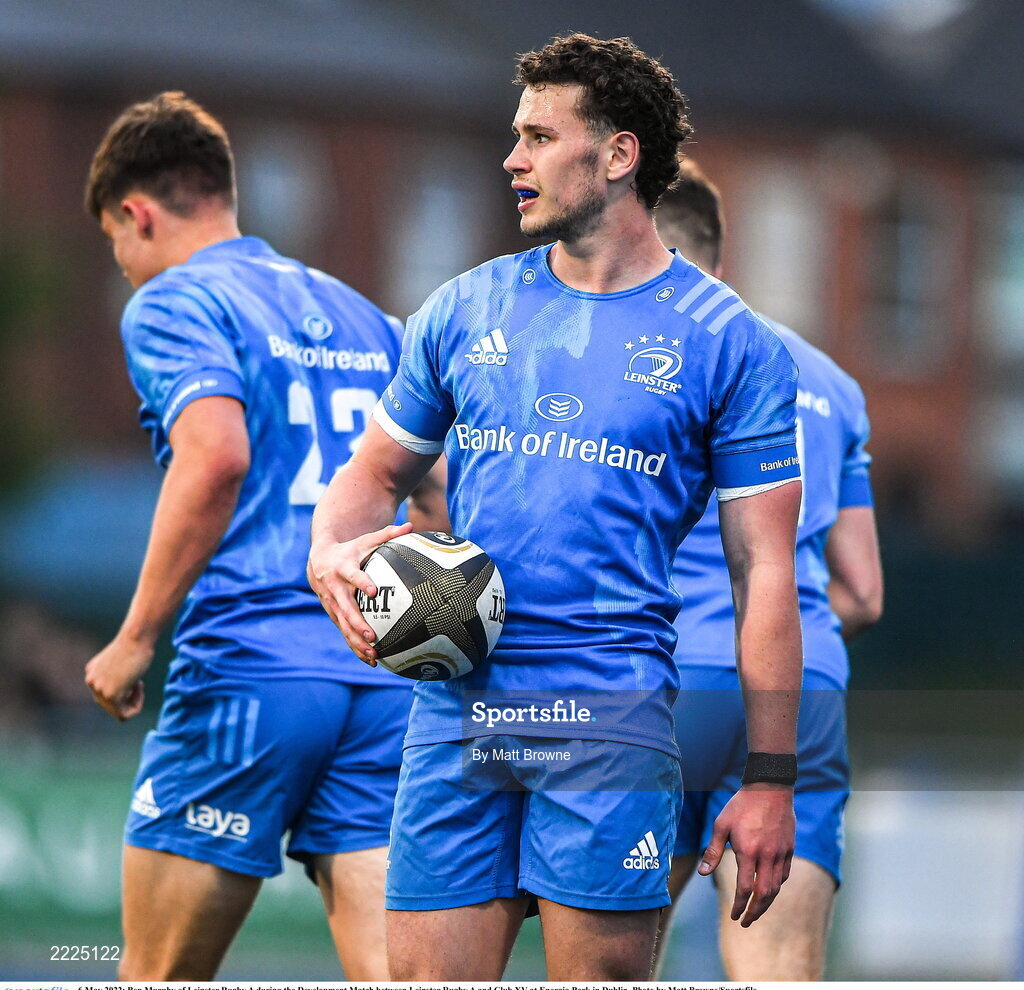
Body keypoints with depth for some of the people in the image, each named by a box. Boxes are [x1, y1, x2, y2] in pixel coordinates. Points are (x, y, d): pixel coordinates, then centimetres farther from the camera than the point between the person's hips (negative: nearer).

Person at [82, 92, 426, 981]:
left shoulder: (173, 303, 0)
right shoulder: (363, 318, 23)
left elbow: (216, 455, -17)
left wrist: (134, 639, -13)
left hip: (247, 671, -6)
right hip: (388, 682, 6)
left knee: (158, 978, 6)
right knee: (392, 973, -3)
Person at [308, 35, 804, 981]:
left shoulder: (731, 345, 3)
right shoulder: (463, 311, 14)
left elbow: (765, 570, 1)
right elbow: (377, 473, 23)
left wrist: (770, 780, -3)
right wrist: (332, 553, -2)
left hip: (610, 715, -3)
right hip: (454, 706, 3)